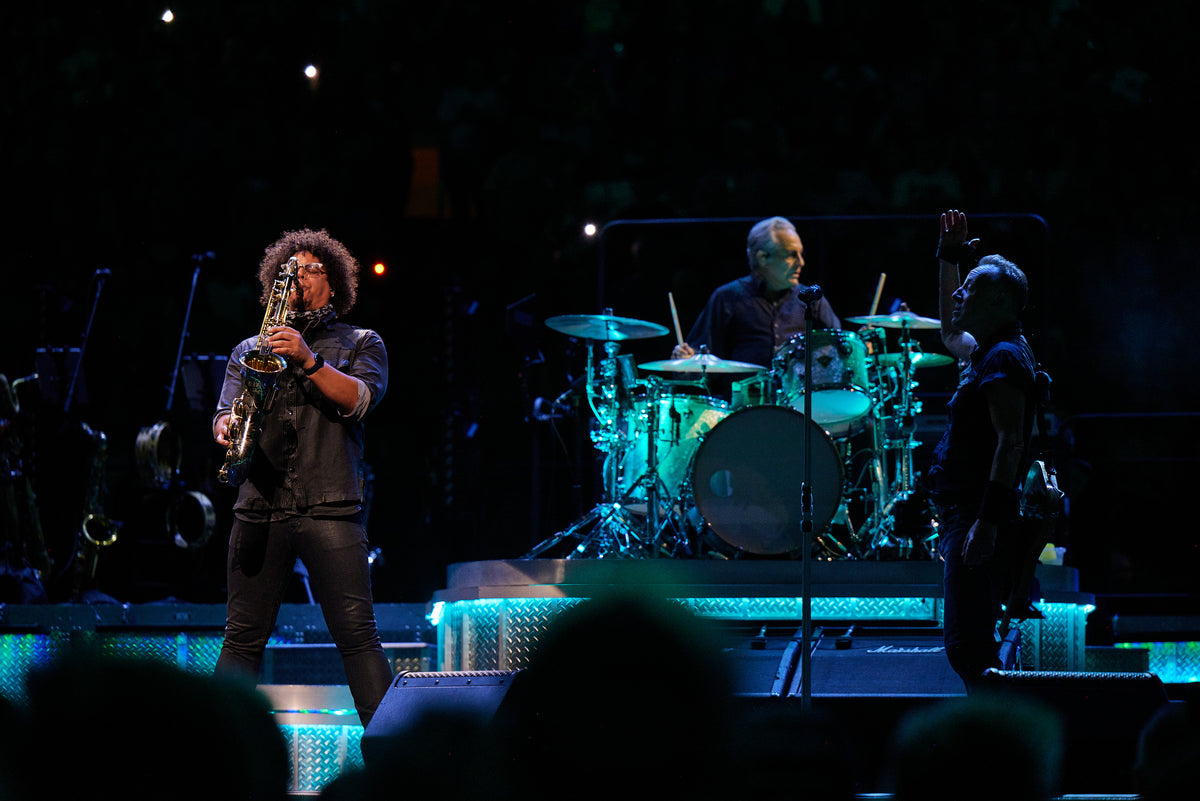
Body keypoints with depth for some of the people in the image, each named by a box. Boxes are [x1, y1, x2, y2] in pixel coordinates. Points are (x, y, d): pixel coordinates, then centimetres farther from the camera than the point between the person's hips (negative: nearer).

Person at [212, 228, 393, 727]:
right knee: (242, 639, 0)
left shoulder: (361, 344, 15)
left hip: (330, 507, -3)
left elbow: (359, 399, -4)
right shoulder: (250, 348, 22)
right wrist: (227, 427, -12)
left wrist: (308, 361, -17)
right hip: (259, 505, 3)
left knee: (357, 636, -11)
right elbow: (225, 410, 12)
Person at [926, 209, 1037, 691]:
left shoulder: (1003, 358, -13)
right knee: (968, 646, 13)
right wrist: (949, 259, 33)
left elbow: (1010, 443, -21)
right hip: (962, 514, 11)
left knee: (967, 646, -15)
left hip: (979, 520, -11)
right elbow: (950, 334, 40)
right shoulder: (983, 351, 17)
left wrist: (986, 521, -26)